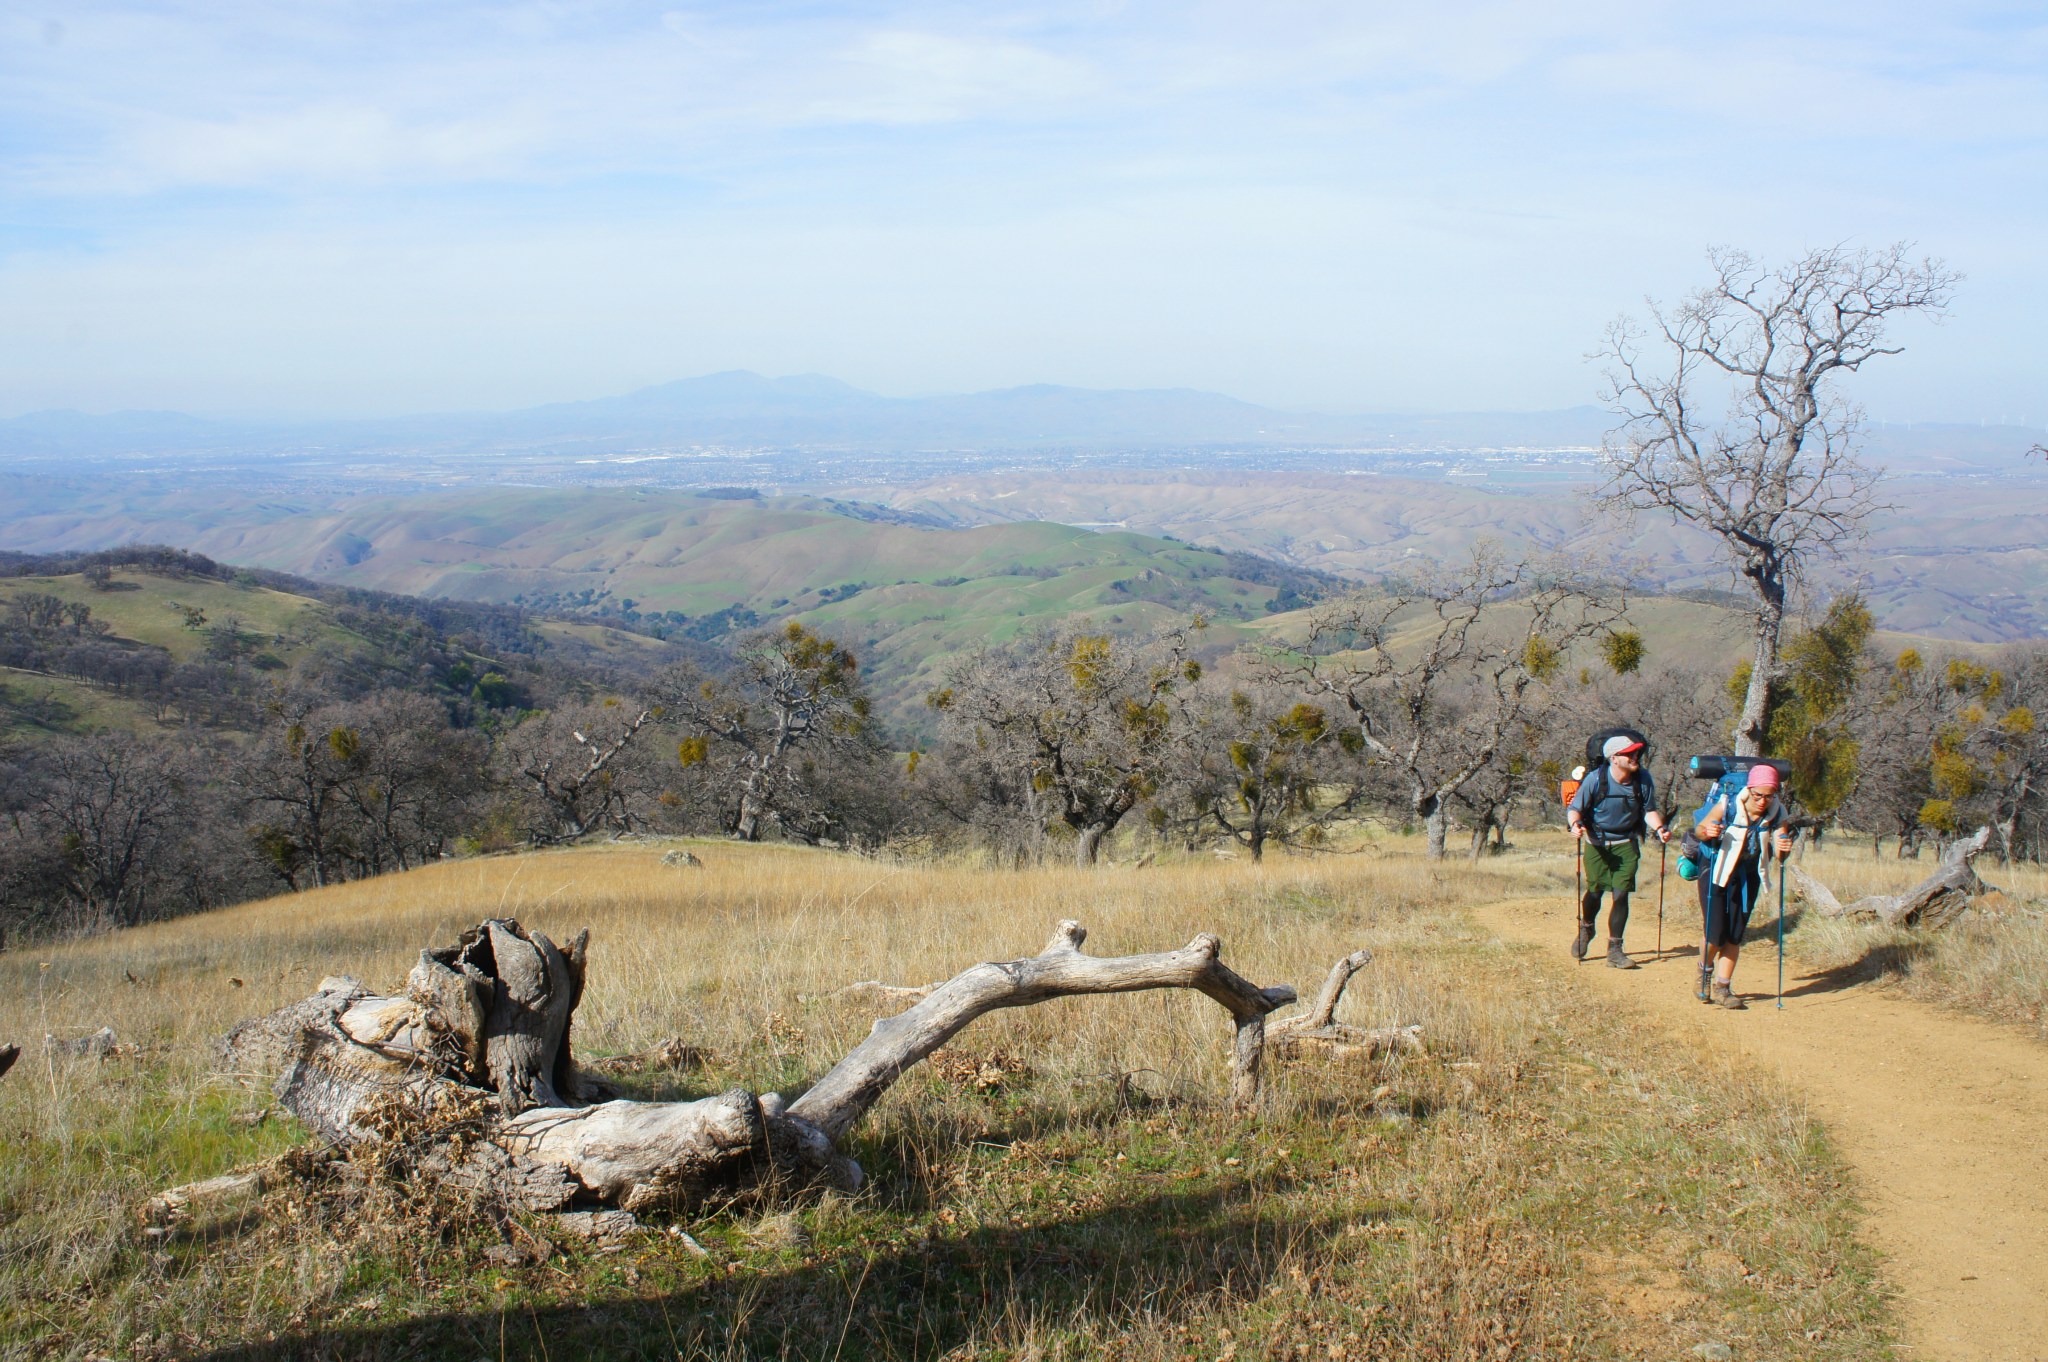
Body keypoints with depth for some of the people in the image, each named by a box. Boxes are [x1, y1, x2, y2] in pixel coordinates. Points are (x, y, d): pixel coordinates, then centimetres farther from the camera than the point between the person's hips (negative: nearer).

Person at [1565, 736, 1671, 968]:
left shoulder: (1643, 779, -9)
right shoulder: (1595, 779, -17)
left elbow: (1649, 810, 4)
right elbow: (1574, 809, -12)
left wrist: (1659, 828, -15)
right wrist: (1575, 823, -34)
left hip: (1626, 844, 1)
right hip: (1596, 842, -1)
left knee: (1621, 894, -6)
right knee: (1595, 891, 3)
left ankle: (1615, 950, 4)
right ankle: (1586, 929, 36)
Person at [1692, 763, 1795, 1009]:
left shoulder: (1777, 812, -11)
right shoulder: (1728, 805, -21)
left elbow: (1779, 851, -9)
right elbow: (1699, 830, -13)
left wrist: (1783, 848, -32)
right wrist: (1707, 831, -35)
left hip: (1747, 877, 4)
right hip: (1716, 872, -3)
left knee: (1735, 935, 3)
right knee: (1716, 934, -8)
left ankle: (1722, 986, 16)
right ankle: (1705, 970, 22)